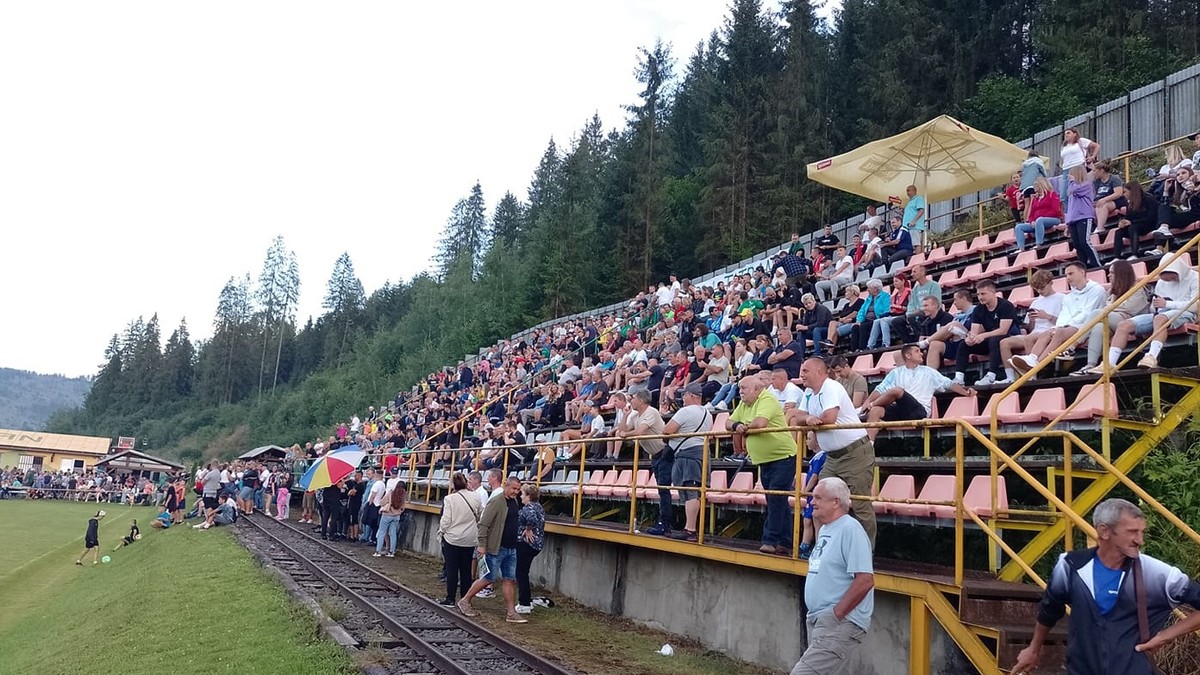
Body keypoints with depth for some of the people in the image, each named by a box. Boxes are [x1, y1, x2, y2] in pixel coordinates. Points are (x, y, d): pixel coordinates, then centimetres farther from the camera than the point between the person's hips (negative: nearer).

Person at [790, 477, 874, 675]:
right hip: (819, 621, 10)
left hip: (840, 623, -10)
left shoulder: (850, 529, -15)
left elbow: (865, 580, -21)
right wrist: (814, 615, 15)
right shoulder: (825, 529, 15)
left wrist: (836, 614, -18)